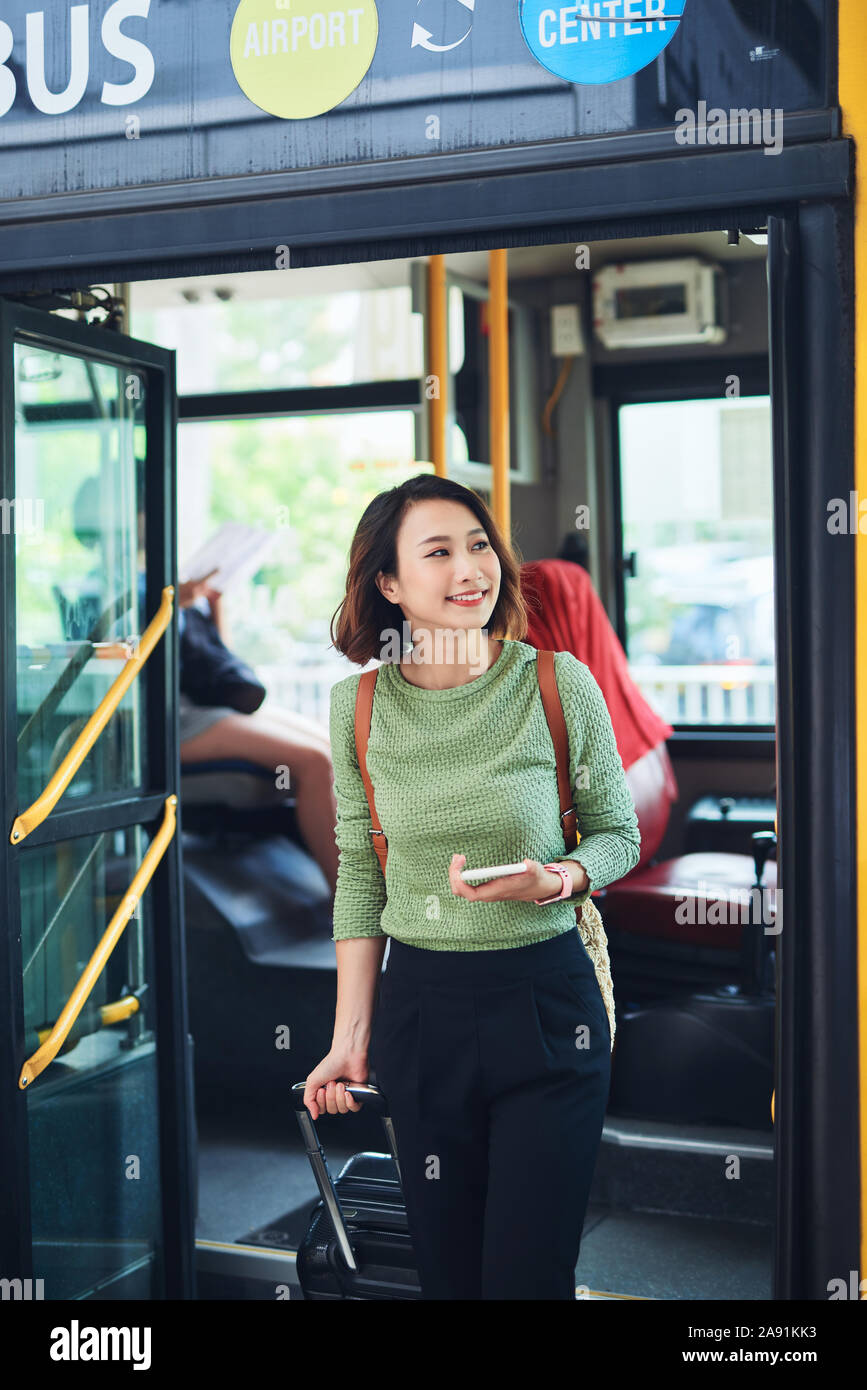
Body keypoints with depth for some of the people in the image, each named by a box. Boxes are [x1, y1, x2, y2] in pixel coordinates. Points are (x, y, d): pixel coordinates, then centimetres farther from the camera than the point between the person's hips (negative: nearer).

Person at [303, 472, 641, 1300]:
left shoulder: (559, 684, -8)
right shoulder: (357, 705, -1)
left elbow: (618, 834, 3)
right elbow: (359, 875, 6)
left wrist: (557, 881, -19)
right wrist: (351, 1037, 5)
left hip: (545, 1004, -2)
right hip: (418, 1007, 2)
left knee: (527, 1273, 0)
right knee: (445, 1271, 12)